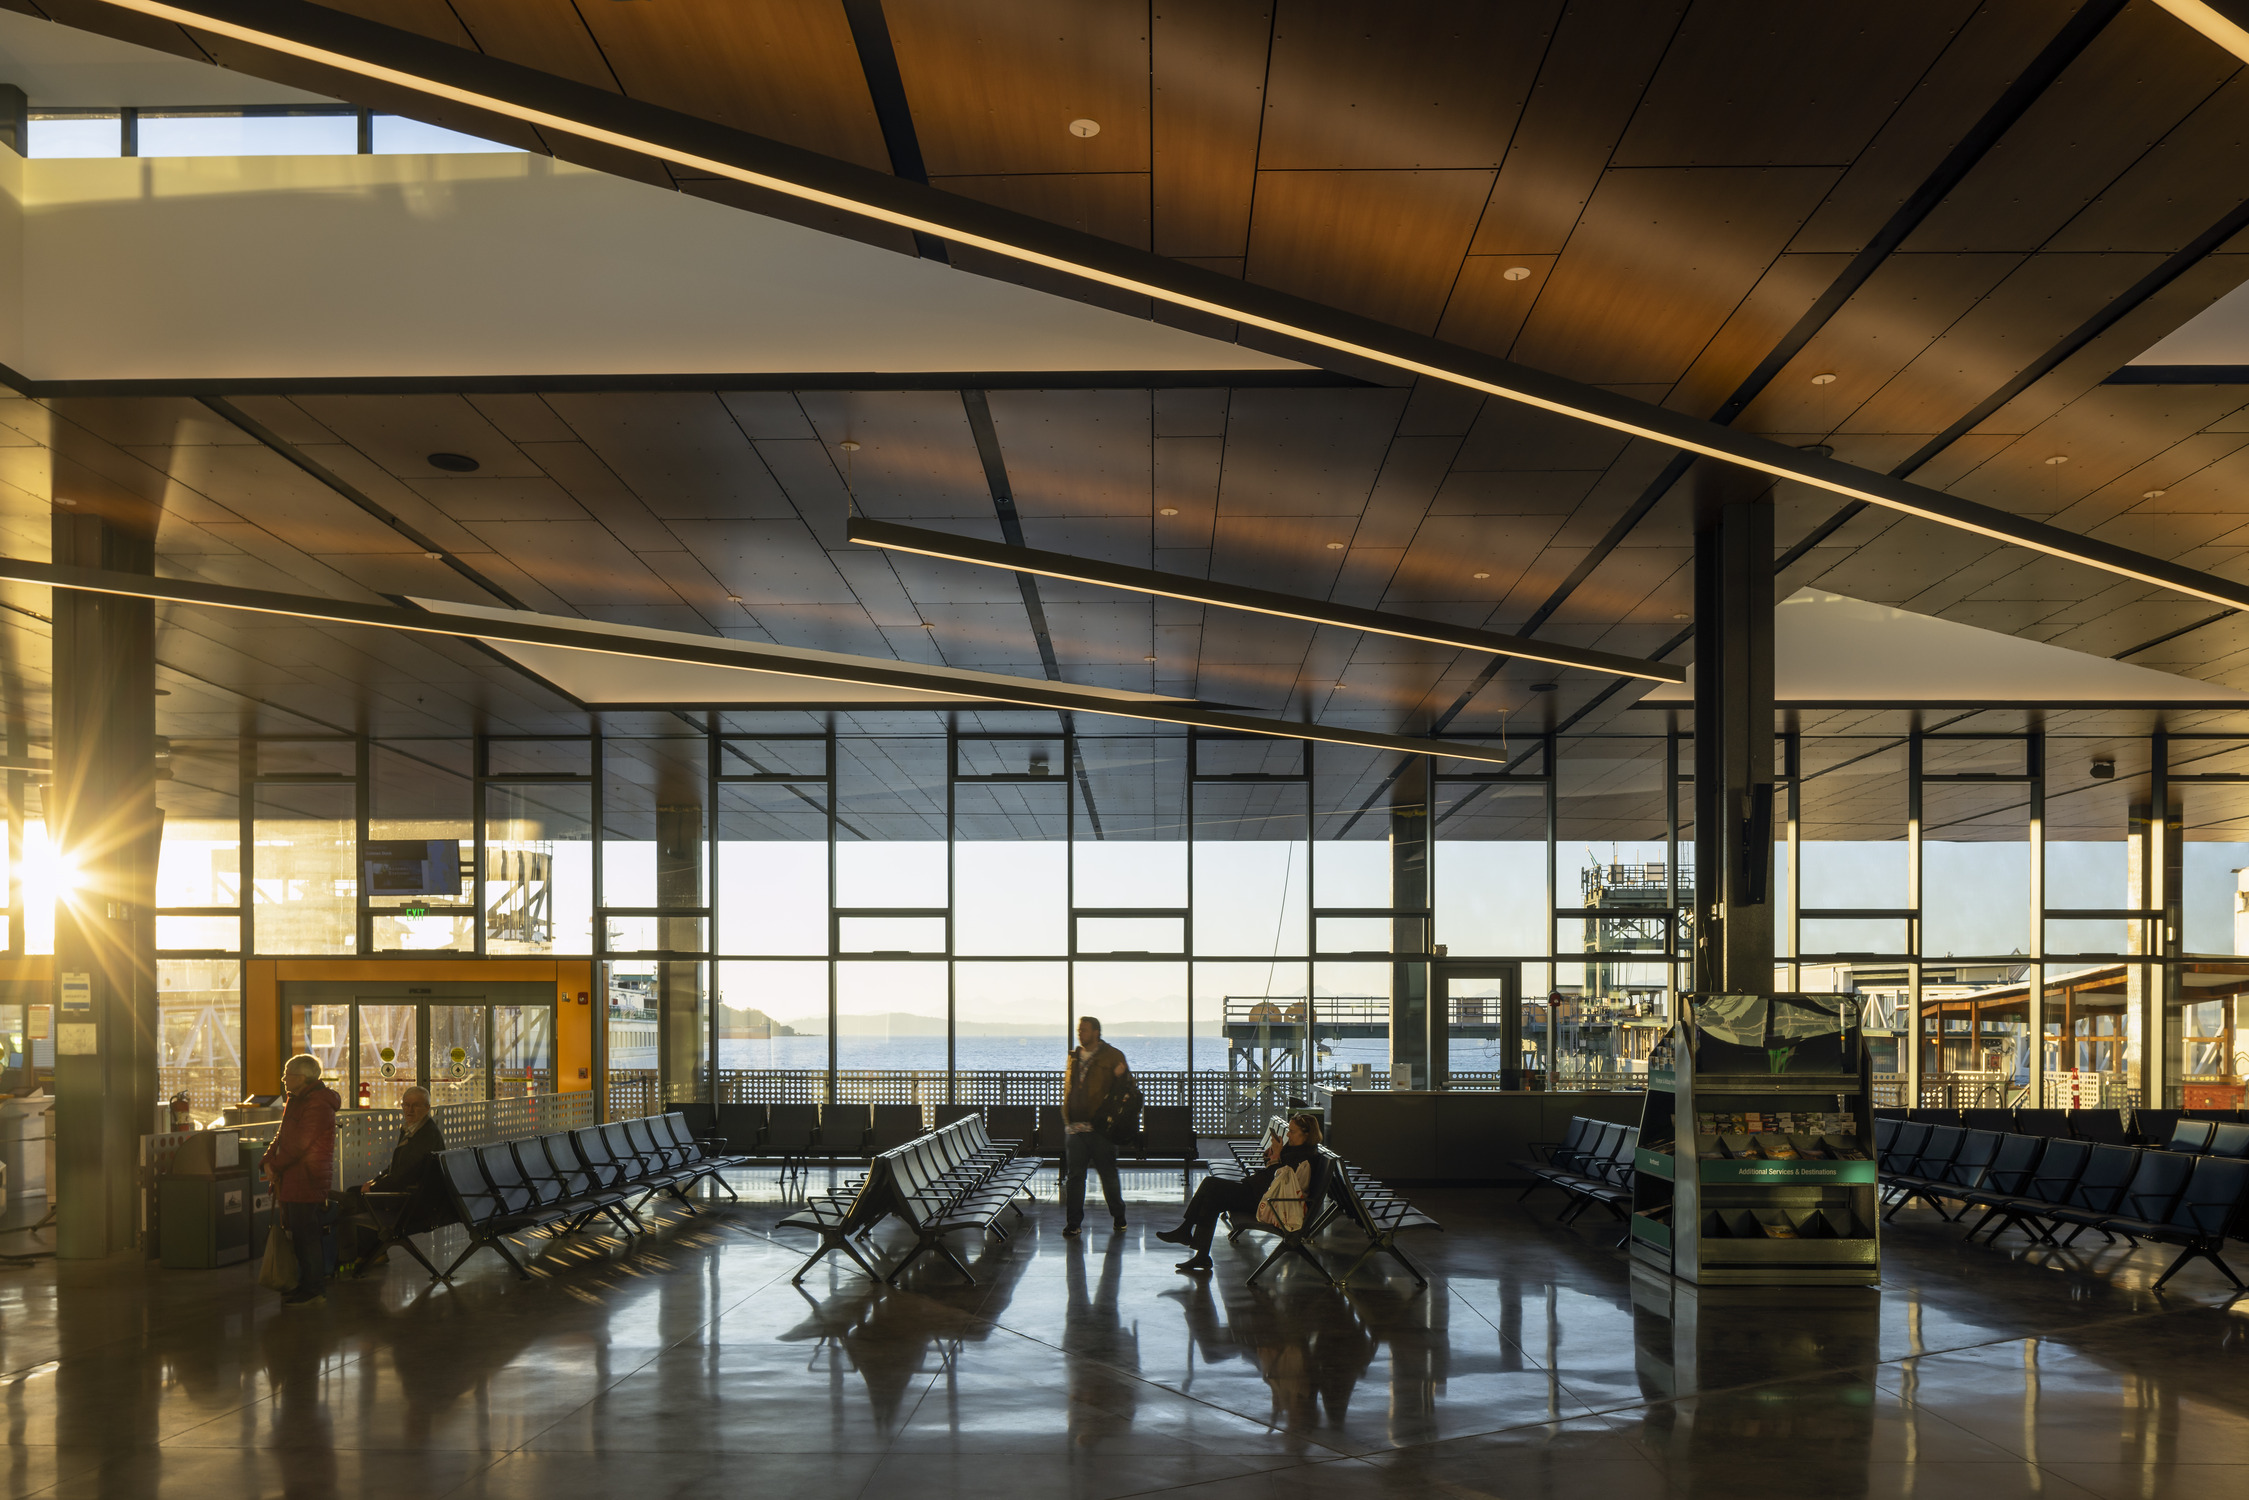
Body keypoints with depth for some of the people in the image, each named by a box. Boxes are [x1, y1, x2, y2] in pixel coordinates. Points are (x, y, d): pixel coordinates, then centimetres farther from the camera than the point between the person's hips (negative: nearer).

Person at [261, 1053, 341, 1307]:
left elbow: (300, 1143, -20)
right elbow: (283, 1135, 18)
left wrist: (275, 1165, -12)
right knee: (299, 1235, 14)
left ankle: (314, 1289, 0)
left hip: (308, 1180, -10)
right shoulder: (297, 1101, 18)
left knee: (308, 1236, -6)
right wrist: (268, 1160, 4)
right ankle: (307, 1285, 21)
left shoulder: (317, 1105, -16)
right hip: (293, 1181, 10)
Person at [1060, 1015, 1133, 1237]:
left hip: (1100, 1128, -4)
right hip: (1075, 1127, 4)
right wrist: (1067, 1120, 9)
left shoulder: (1112, 1057, -2)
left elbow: (1126, 1089, -4)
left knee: (1109, 1175, 6)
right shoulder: (1073, 1058, 14)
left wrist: (1112, 1118, -12)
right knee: (1074, 1175, 2)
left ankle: (1118, 1216, 22)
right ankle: (1073, 1222, 8)